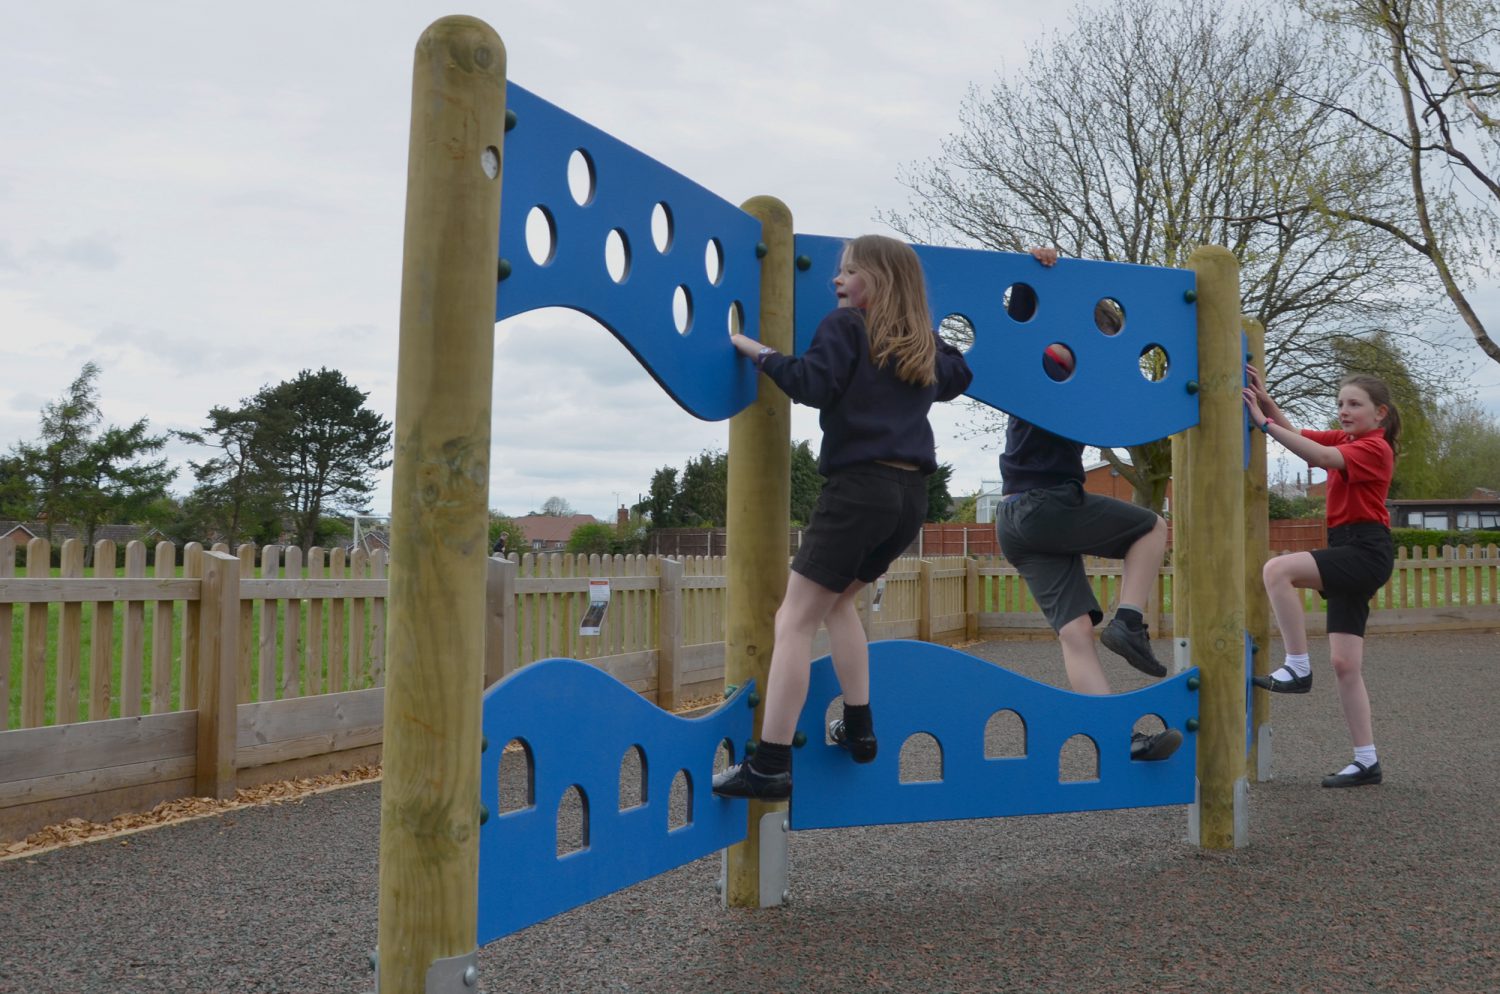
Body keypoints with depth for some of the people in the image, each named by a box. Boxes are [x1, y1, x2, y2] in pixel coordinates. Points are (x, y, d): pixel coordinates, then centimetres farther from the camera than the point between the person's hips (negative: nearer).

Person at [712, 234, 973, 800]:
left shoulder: (846, 325, 0)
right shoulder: (923, 345, 18)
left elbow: (813, 385, -14)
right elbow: (957, 378, 35)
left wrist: (761, 354, -2)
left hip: (859, 485, -7)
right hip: (911, 493, 7)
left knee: (794, 620, -4)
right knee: (836, 599, 27)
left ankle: (769, 767, -8)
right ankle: (858, 729, 25)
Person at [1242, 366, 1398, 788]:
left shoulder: (1374, 447, -9)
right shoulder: (1345, 439, 16)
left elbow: (1320, 457, -26)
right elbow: (1295, 433, 9)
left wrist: (1264, 422, -28)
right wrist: (1267, 402, -9)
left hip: (1366, 551, -9)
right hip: (1348, 552, 9)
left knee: (1277, 569, -29)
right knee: (1345, 663, 5)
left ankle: (1298, 668, -19)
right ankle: (1367, 762, 9)